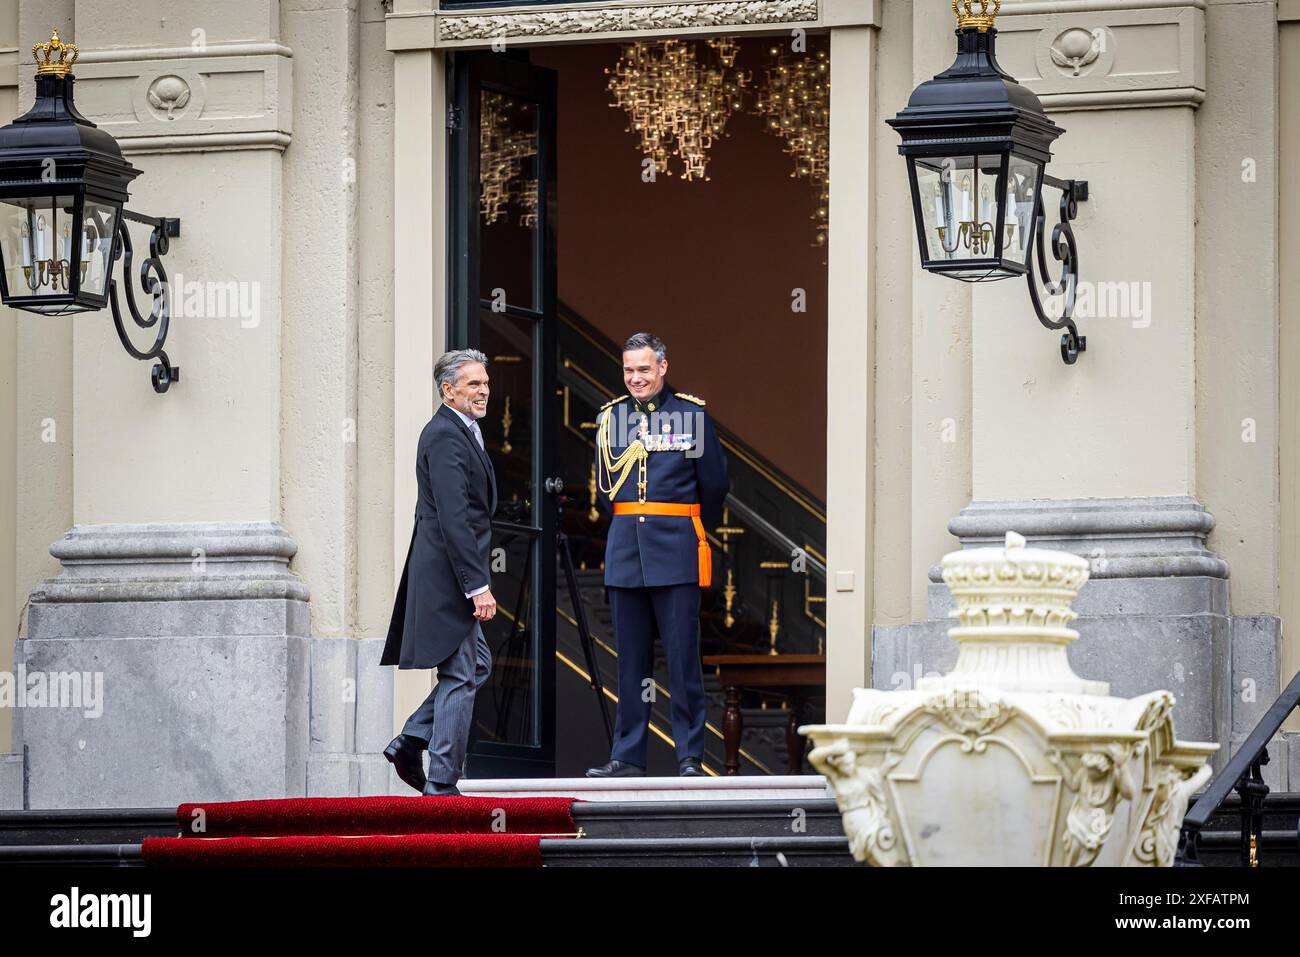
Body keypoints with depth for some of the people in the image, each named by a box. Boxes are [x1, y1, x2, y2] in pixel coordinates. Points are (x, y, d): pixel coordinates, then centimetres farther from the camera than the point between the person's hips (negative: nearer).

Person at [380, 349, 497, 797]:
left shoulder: (460, 432, 16)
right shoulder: (445, 436, -16)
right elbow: (453, 519, -22)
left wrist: (476, 580, 19)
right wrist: (478, 586, -23)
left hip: (452, 574, 10)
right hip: (448, 575, -10)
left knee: (477, 664, 16)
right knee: (460, 676, -5)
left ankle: (409, 742, 16)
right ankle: (442, 783, -1)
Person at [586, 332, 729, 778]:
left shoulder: (692, 414, -1)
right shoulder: (612, 416, 8)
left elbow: (714, 483, 7)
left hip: (676, 551, -3)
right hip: (624, 550, 3)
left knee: (683, 657, -4)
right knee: (631, 658, 6)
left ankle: (691, 756, -1)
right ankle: (628, 755, 10)